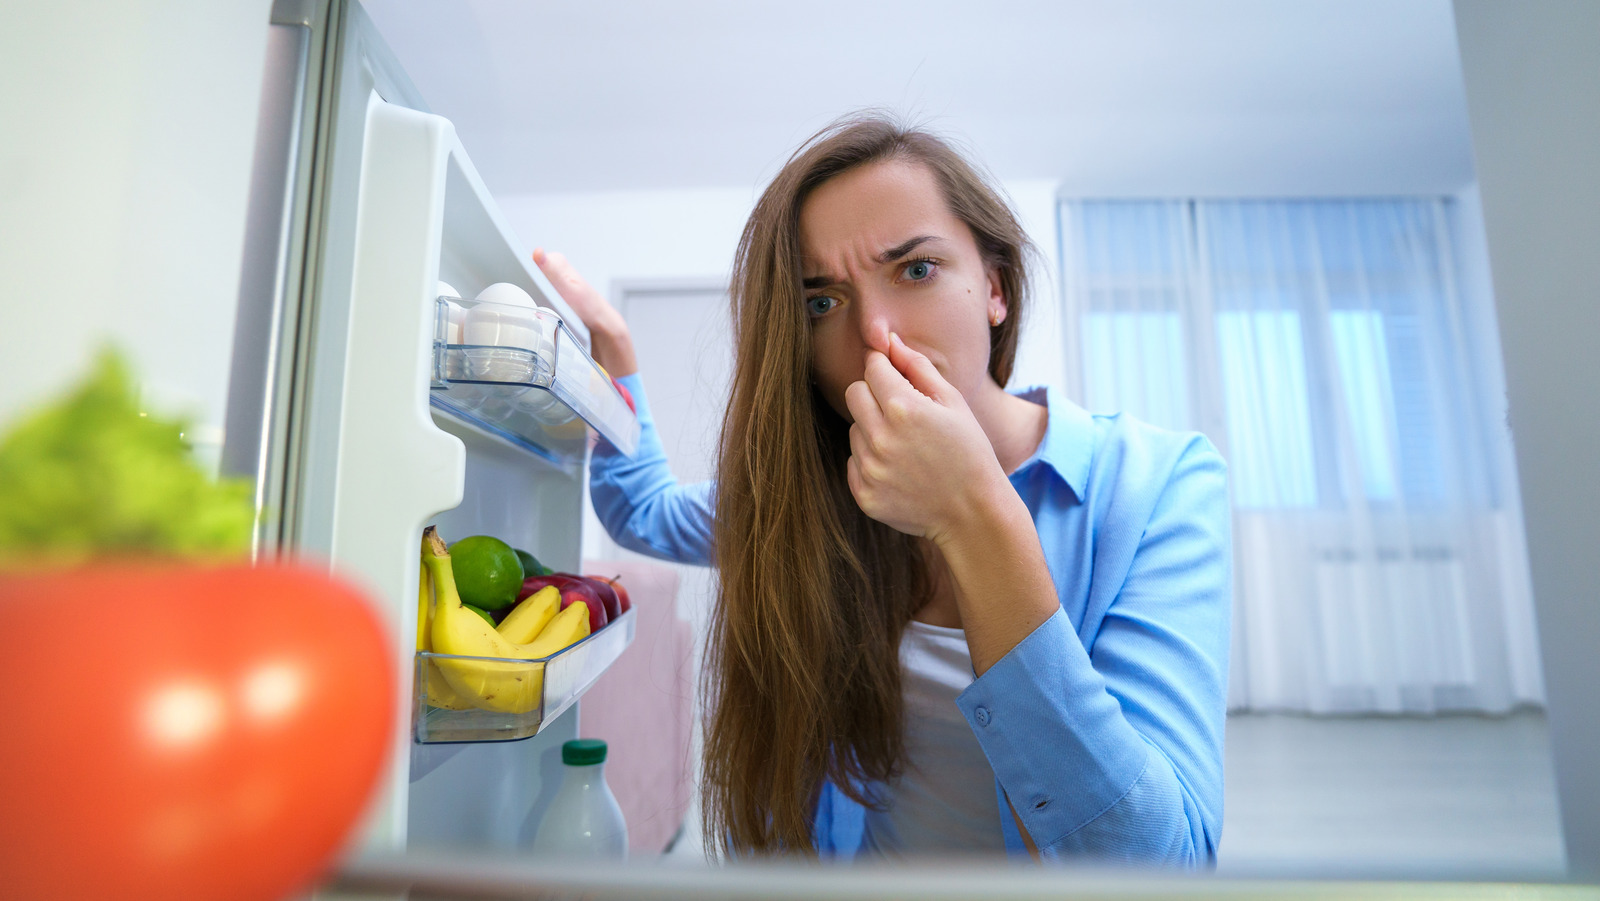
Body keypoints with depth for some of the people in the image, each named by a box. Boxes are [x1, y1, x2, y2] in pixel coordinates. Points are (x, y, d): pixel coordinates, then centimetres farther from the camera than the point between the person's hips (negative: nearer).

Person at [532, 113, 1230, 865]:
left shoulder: (1155, 482, -15)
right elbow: (643, 508, 11)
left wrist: (980, 523, -31)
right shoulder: (810, 493, -6)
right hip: (852, 865, 2)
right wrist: (607, 340, -4)